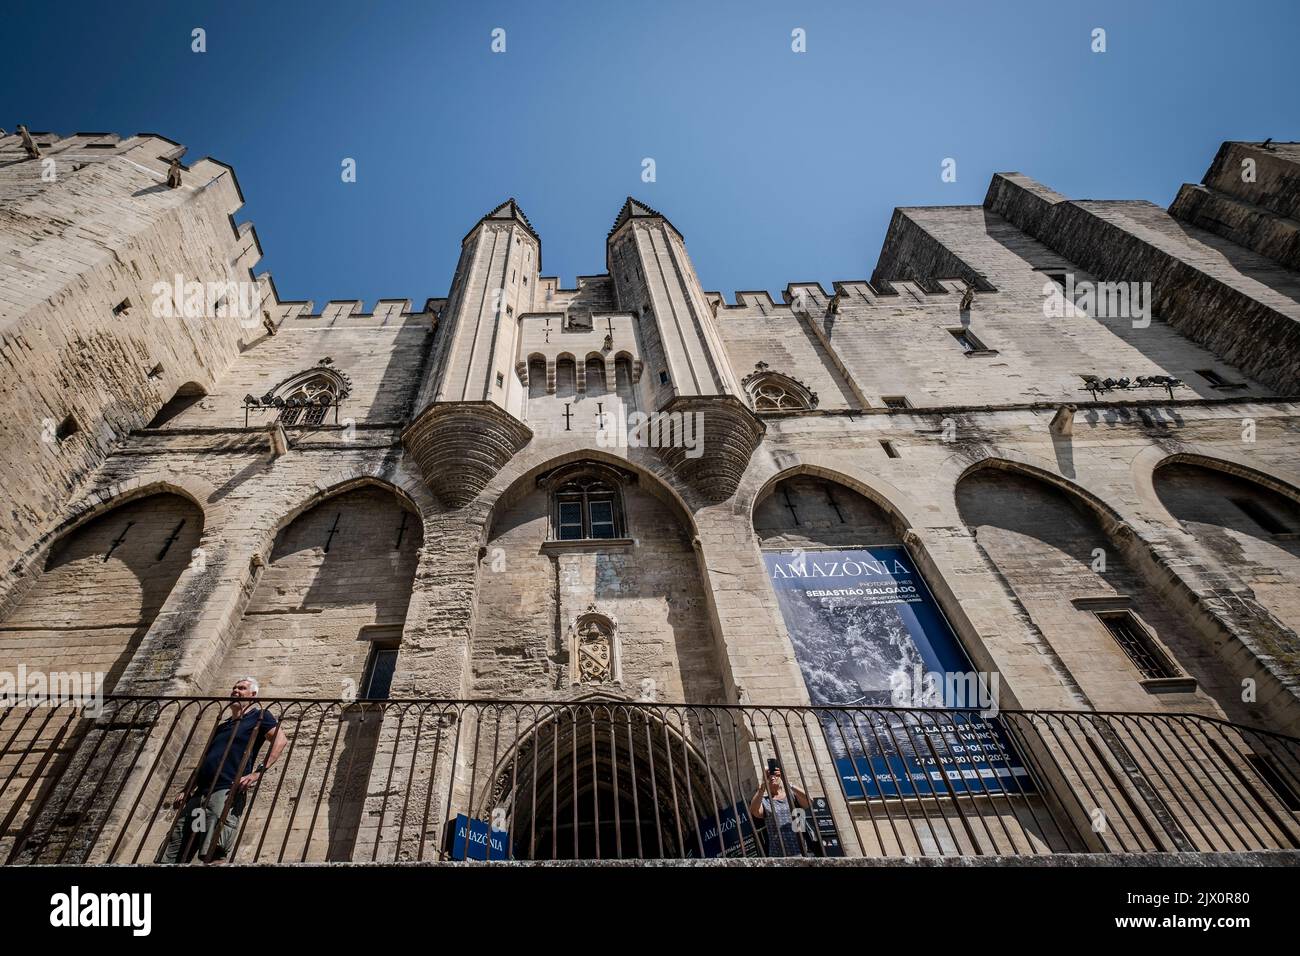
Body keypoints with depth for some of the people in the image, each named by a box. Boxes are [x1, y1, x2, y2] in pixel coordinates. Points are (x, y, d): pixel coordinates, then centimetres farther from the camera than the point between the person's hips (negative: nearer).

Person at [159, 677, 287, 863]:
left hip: (227, 791, -8)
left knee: (212, 855, -19)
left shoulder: (258, 716, 6)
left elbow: (280, 740, -9)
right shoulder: (222, 726, 28)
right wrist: (186, 790, 20)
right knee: (171, 856, 2)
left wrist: (258, 772, -17)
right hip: (200, 793, 8)